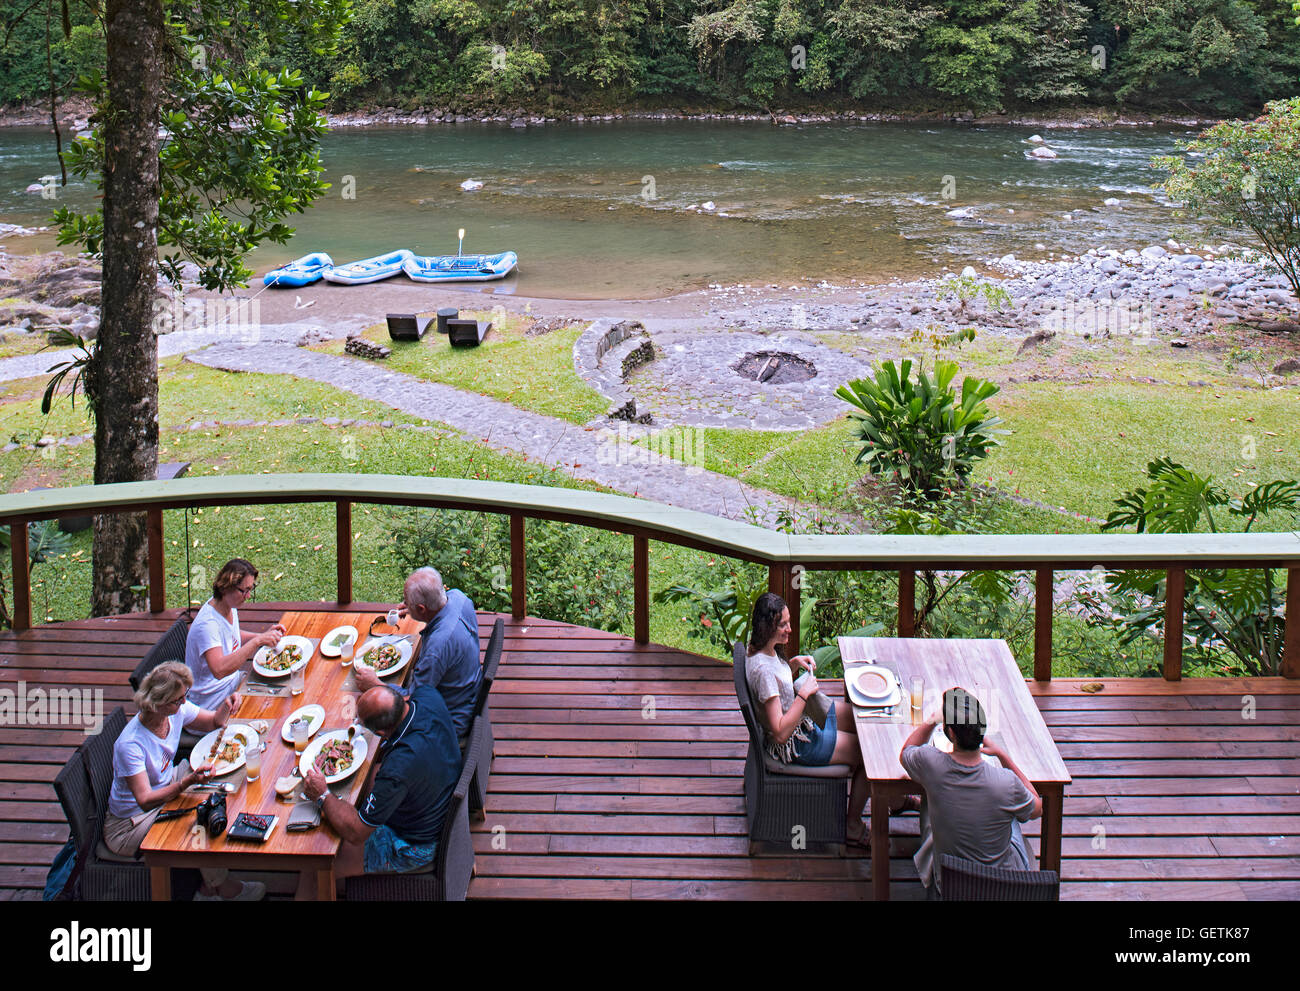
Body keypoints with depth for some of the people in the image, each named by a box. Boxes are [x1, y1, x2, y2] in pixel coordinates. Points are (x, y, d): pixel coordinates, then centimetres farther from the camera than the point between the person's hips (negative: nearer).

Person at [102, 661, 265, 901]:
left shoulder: (176, 710, -13)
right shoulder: (130, 744, -34)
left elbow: (213, 722, 6)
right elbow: (145, 800, -35)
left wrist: (225, 707, -17)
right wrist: (186, 782, -49)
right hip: (131, 823, -8)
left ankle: (208, 888, 2)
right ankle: (223, 886, 3)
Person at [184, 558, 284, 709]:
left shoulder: (229, 606, -1)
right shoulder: (207, 624, -30)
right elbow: (219, 670, -43)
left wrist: (264, 636, 3)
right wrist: (257, 641, -43)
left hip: (232, 680, 9)